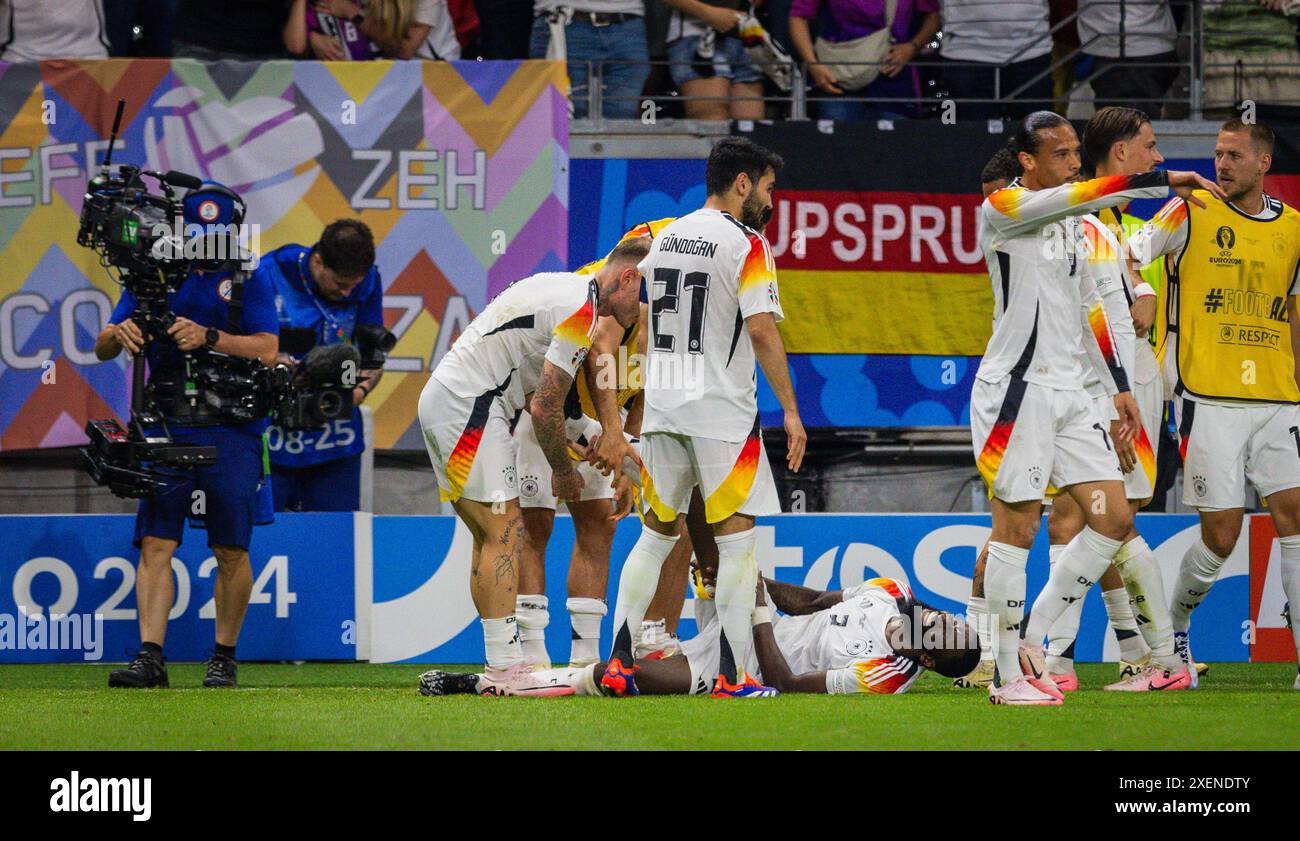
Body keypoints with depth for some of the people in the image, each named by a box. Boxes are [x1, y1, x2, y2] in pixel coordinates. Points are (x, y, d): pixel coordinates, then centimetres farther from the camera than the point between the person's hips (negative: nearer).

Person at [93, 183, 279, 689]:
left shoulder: (247, 280, 3)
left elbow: (267, 350, -9)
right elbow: (102, 349, 8)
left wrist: (210, 338, -23)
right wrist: (118, 334, -16)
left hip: (231, 432, -2)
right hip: (167, 427, 2)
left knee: (231, 552, 1)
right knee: (156, 543, -8)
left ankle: (224, 657, 13)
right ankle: (150, 656, -11)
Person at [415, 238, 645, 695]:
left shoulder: (563, 286, 17)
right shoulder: (581, 311, -15)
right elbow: (544, 407, -15)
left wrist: (566, 446, 15)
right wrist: (564, 470, -1)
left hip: (440, 400, 10)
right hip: (468, 406, -10)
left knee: (492, 538, 11)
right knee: (503, 534, -9)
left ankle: (502, 662, 12)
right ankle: (504, 666, -11)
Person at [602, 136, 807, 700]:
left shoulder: (662, 239, 12)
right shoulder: (745, 244, -9)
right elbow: (761, 330, -16)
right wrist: (790, 410, -13)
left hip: (661, 406, 6)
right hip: (722, 410, -6)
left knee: (656, 535, 14)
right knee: (737, 540, -1)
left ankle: (618, 663, 7)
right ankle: (732, 676, -4)